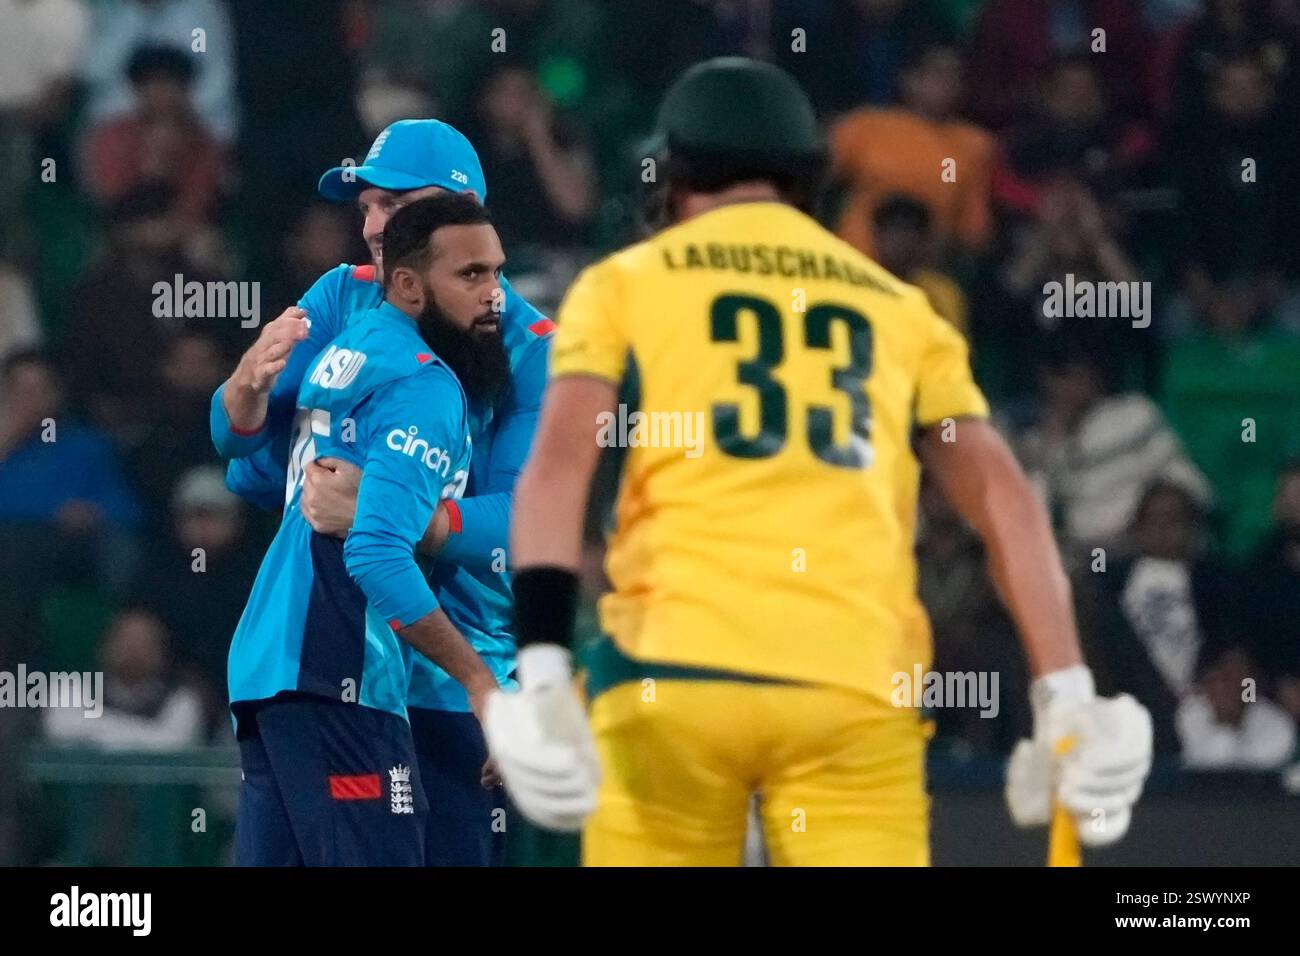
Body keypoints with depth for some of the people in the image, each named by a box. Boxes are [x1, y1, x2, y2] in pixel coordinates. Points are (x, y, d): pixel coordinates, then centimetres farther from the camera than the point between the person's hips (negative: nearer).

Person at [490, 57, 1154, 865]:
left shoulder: (627, 285, 14)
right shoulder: (900, 309, 20)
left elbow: (558, 467, -2)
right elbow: (1003, 498, 10)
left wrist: (543, 673, -12)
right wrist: (1067, 694, 5)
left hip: (676, 667, -1)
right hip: (855, 680, 1)